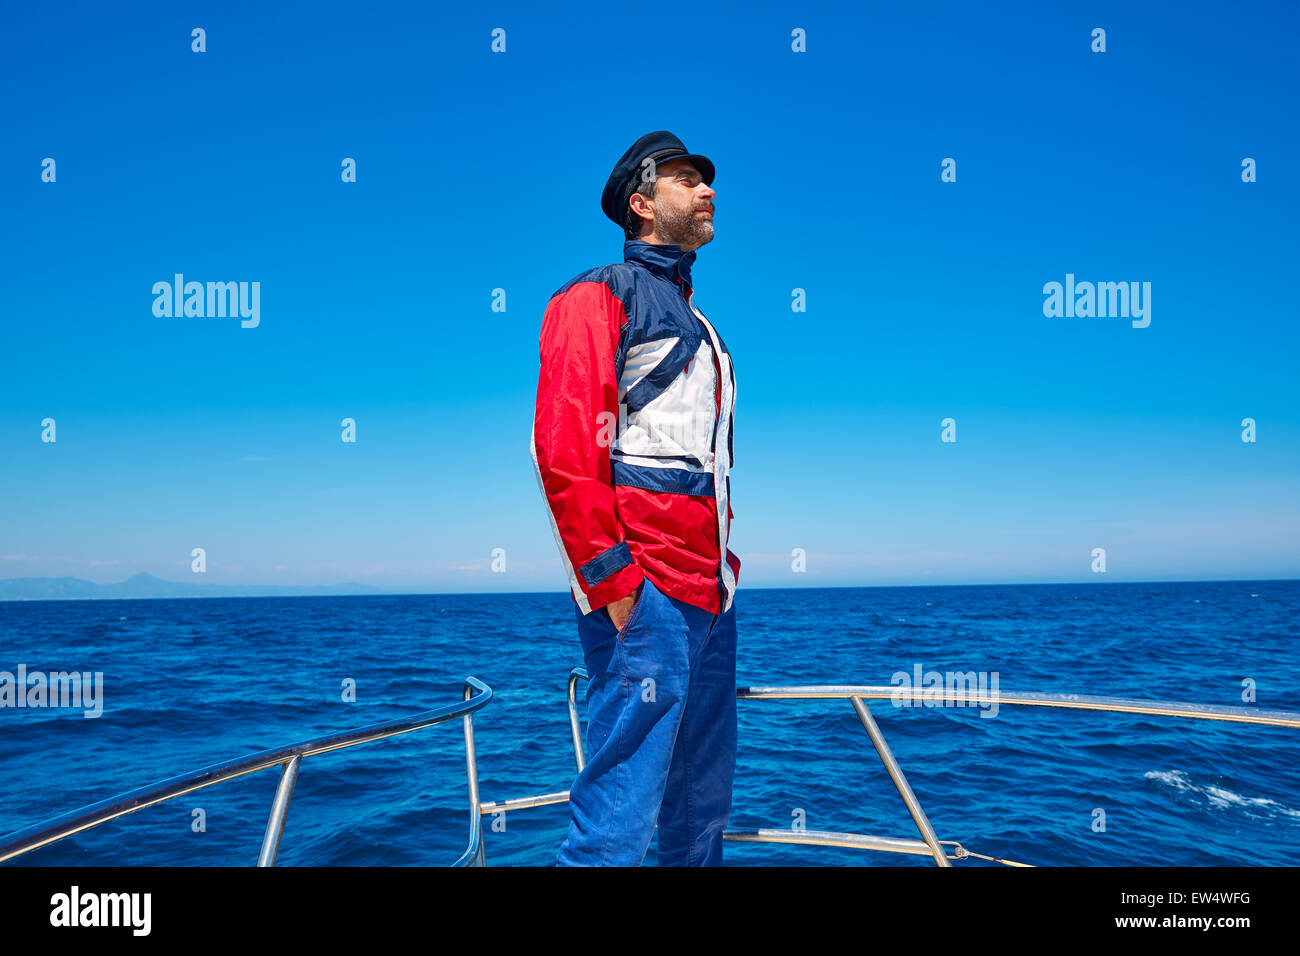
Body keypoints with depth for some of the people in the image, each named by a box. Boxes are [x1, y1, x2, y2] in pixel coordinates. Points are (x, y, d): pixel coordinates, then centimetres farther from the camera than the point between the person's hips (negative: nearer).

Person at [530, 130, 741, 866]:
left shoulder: (693, 319, 24)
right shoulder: (599, 296, -2)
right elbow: (564, 446, -14)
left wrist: (724, 570, 18)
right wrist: (609, 578, -18)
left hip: (708, 591, 9)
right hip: (645, 591, -8)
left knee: (703, 805, 15)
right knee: (620, 814, -7)